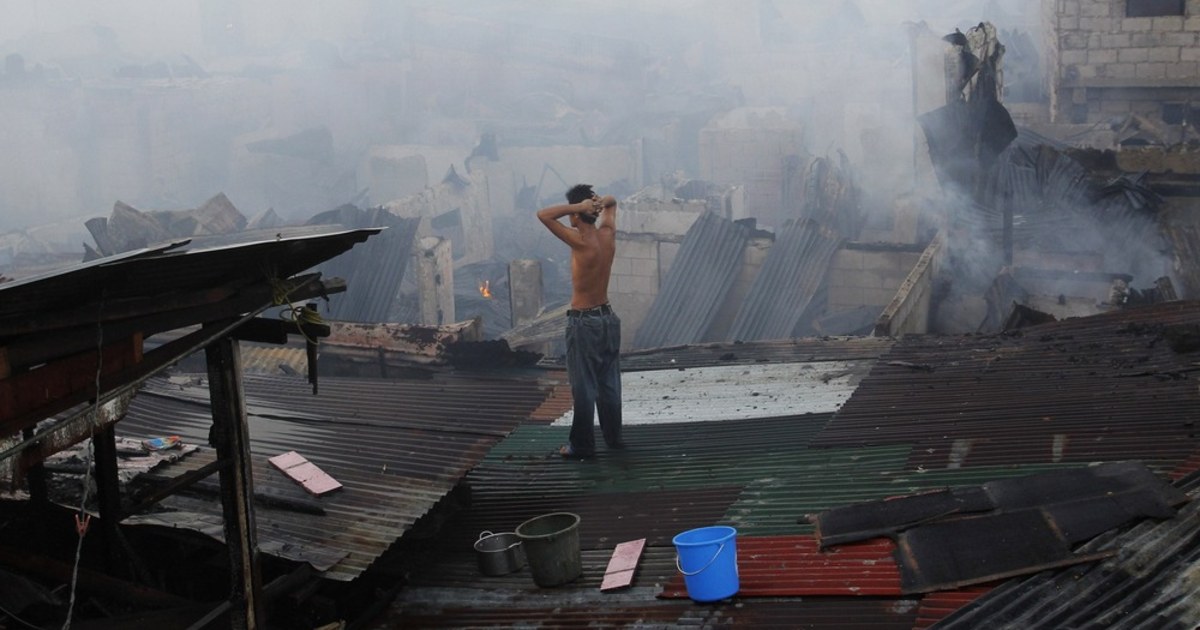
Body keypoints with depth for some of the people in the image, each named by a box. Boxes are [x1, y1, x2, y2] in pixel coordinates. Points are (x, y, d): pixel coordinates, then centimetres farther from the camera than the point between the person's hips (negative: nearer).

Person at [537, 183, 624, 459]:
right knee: (609, 383, 16)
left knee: (583, 386, 1)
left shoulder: (581, 242, -21)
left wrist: (577, 206, -22)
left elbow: (543, 214, -25)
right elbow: (612, 201, 17)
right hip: (608, 318, 7)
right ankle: (613, 436, 26)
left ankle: (582, 445, 8)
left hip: (583, 322, -7)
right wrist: (600, 203, -4)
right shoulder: (608, 235, -1)